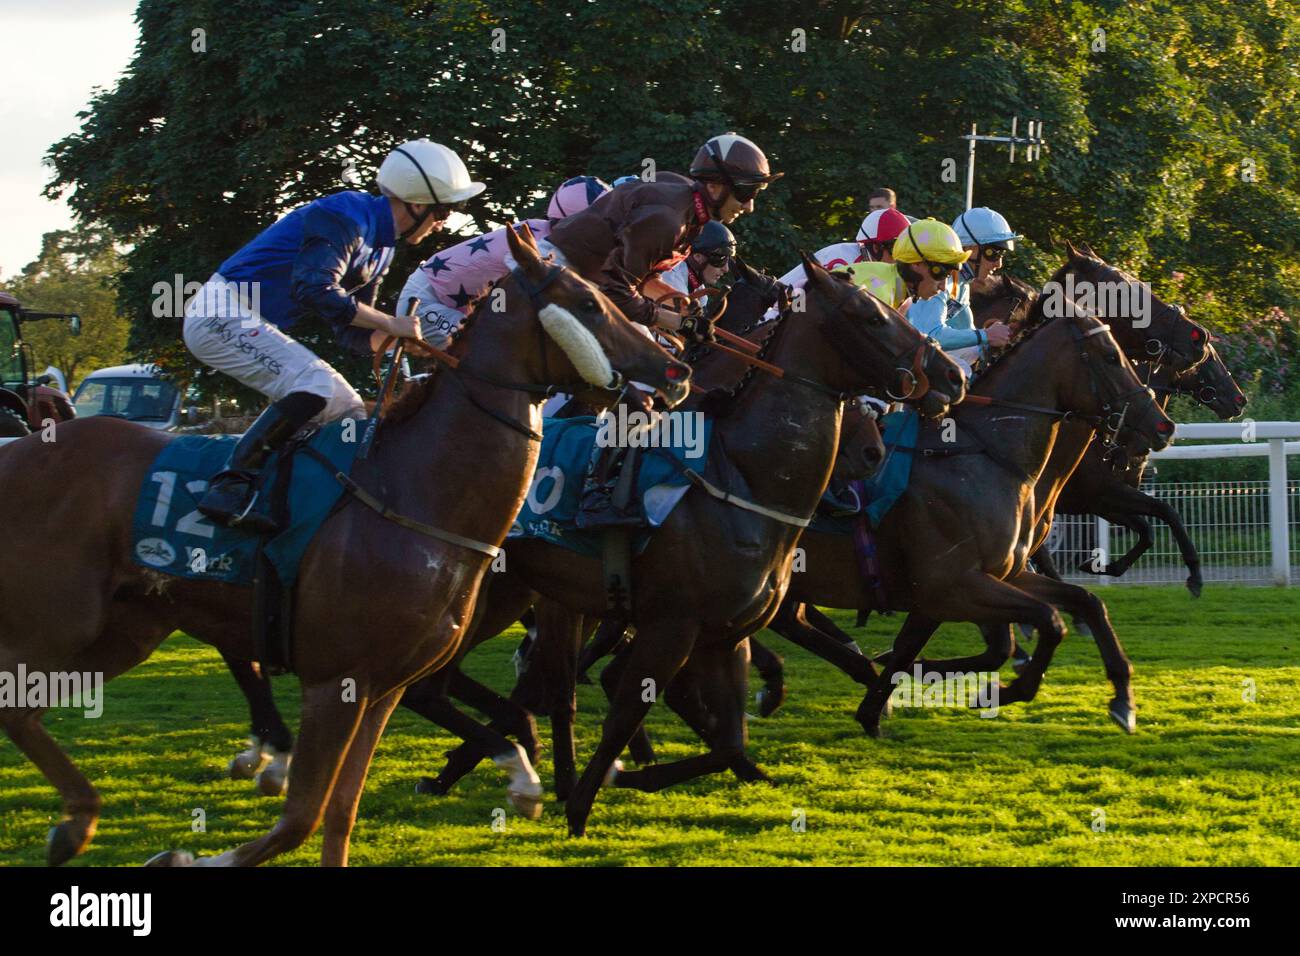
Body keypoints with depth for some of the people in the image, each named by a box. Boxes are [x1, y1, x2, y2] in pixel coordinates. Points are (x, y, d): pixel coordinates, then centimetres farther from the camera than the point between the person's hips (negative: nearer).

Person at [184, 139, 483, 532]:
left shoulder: (380, 247, 13)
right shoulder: (347, 217, -17)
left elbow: (352, 332, 15)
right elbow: (314, 289, -31)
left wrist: (411, 340, -1)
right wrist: (390, 323, -25)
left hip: (249, 325, 10)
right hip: (222, 315, -10)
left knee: (348, 410, 7)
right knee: (318, 386, -27)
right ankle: (231, 486, -30)